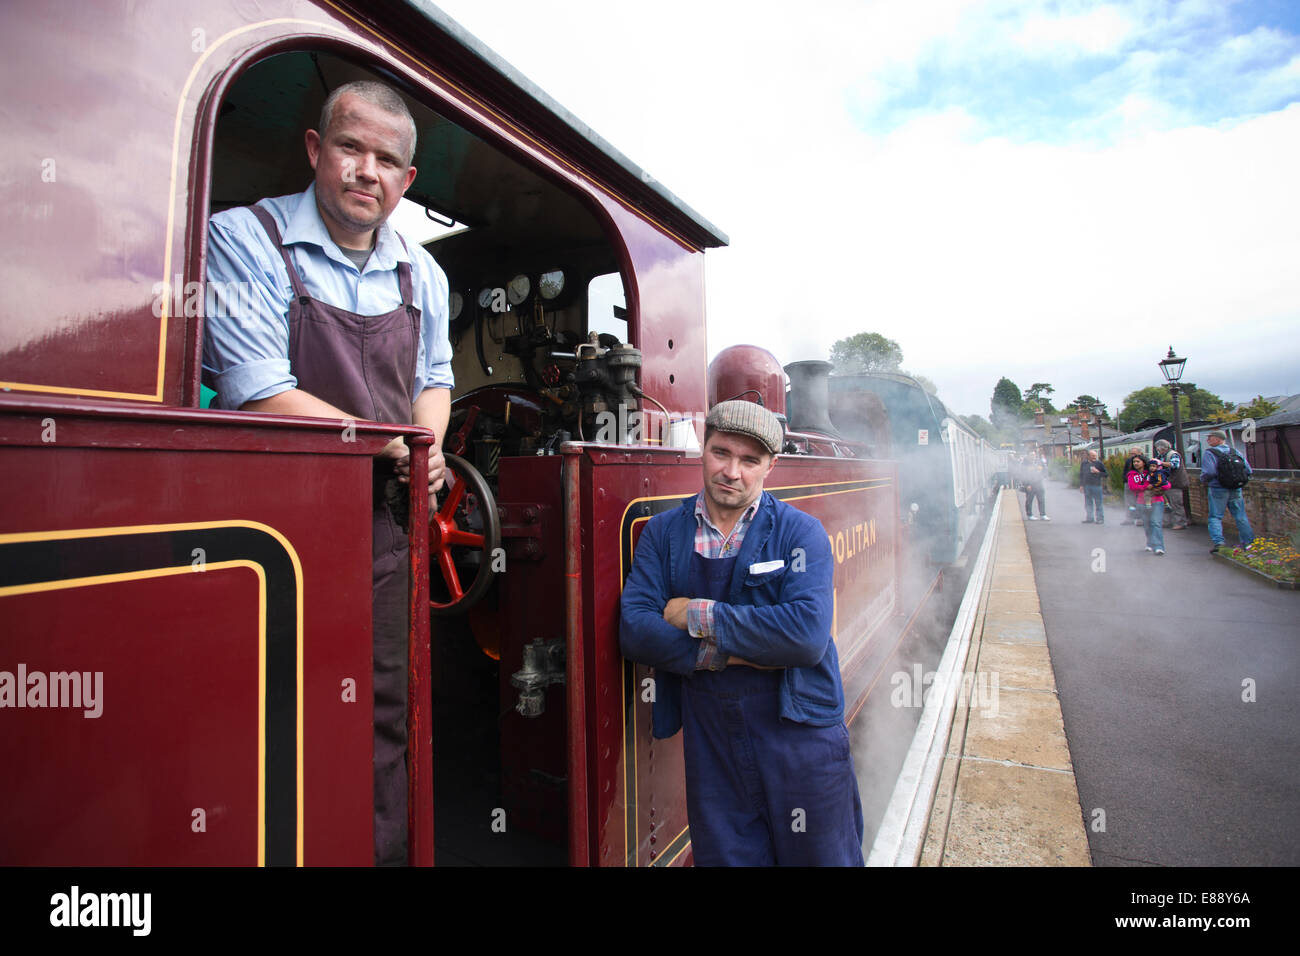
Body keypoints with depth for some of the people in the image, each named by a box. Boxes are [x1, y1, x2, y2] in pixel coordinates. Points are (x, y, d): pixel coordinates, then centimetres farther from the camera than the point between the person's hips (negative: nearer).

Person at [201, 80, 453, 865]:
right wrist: (397, 445, -11)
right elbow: (259, 397, -16)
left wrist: (429, 448, -1)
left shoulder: (422, 274, 8)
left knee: (386, 713, 12)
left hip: (385, 524, 5)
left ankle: (386, 851, 31)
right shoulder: (246, 239, -7)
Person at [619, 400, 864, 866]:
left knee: (822, 857, 17)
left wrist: (700, 617, -18)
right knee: (723, 857, 17)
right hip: (709, 744, 2)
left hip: (800, 737, -1)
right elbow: (634, 630, -9)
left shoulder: (800, 532, -8)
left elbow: (808, 634, -22)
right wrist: (727, 653, -19)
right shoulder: (664, 532, -1)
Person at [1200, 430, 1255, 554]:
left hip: (1218, 489, -5)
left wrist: (1203, 479, -2)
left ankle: (1217, 541, -12)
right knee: (1240, 516, 13)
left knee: (1215, 517, 0)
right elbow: (1248, 470, 8)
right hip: (1236, 489, 5)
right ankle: (1249, 541, 17)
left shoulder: (1209, 454, -11)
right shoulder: (1235, 451, 7)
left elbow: (1209, 472, -22)